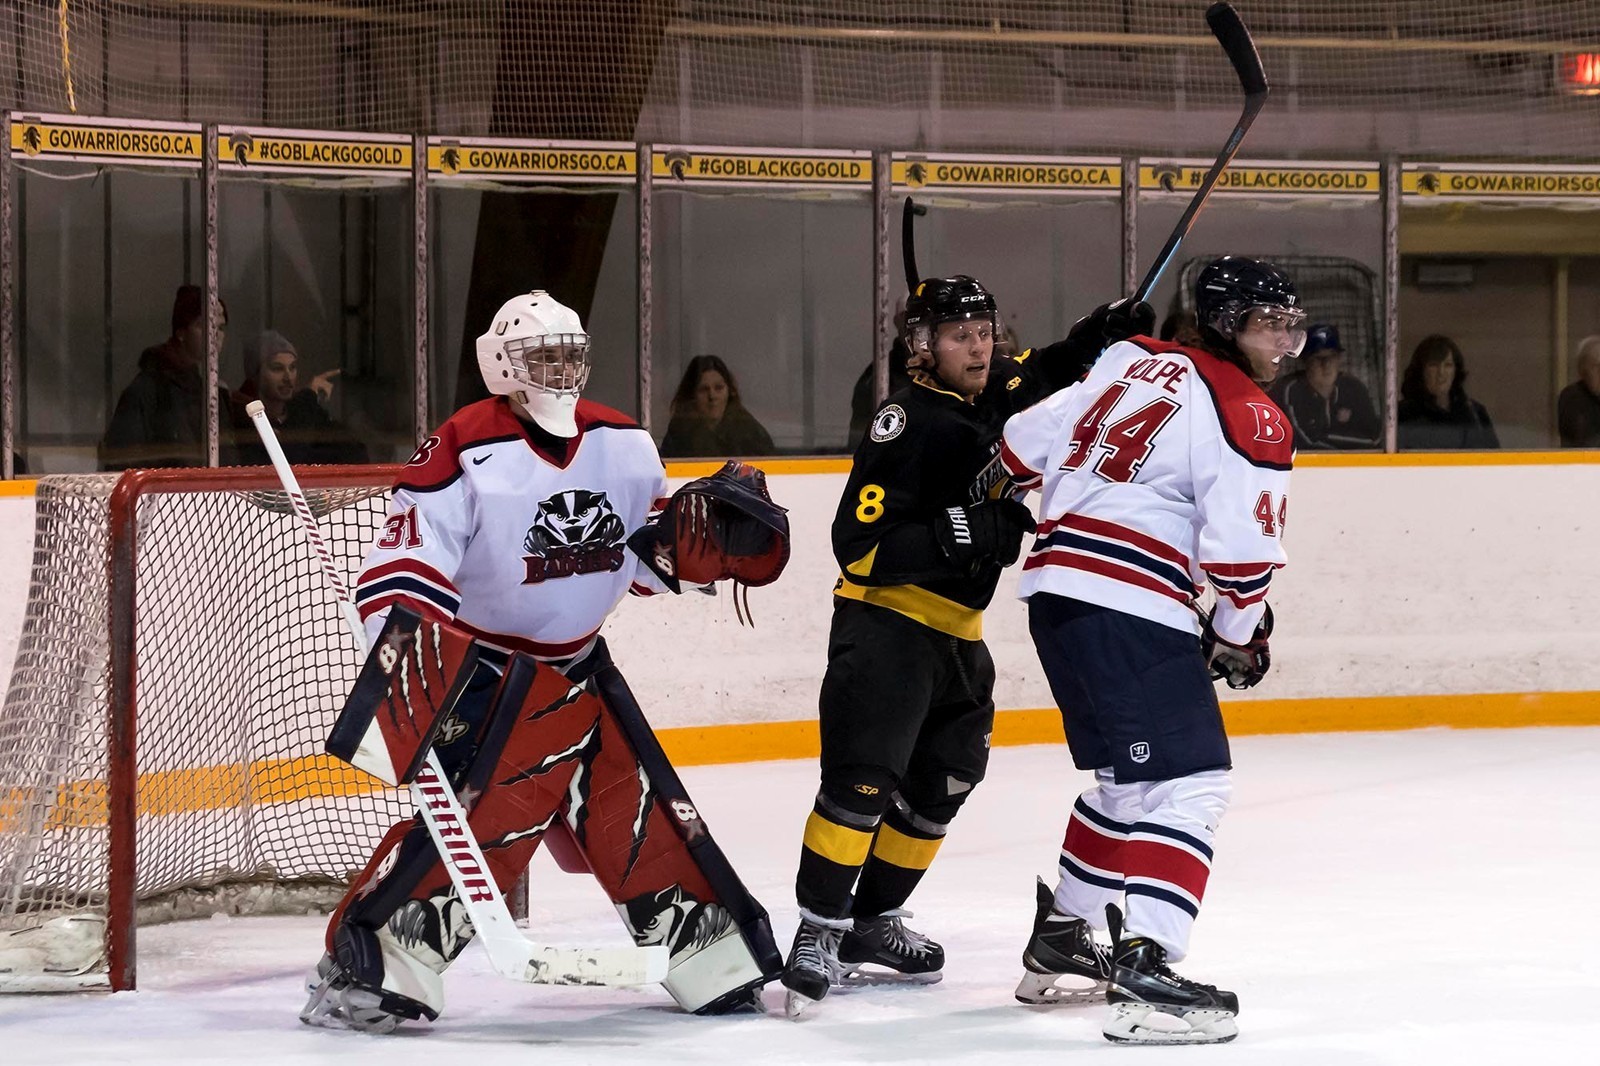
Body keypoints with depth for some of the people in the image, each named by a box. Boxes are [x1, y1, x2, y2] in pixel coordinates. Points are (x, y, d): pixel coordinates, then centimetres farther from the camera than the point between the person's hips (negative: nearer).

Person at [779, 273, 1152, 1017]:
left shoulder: (991, 395, 3)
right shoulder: (907, 425, -20)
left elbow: (1043, 376, 26)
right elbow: (862, 549, -24)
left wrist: (1099, 336, 5)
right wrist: (963, 531, -31)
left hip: (955, 629, 9)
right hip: (884, 625, -9)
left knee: (941, 784, 14)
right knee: (863, 779, -18)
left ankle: (872, 923, 23)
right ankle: (818, 933, -16)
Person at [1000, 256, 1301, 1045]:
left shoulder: (1133, 362, 16)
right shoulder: (1248, 418, -7)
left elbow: (1029, 441, 18)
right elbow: (1242, 554, -12)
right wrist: (1238, 637, 5)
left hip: (1057, 584, 9)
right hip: (1128, 607, -9)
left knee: (1132, 777, 24)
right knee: (1189, 784, -10)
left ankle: (1059, 940, 32)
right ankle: (1143, 967, -23)